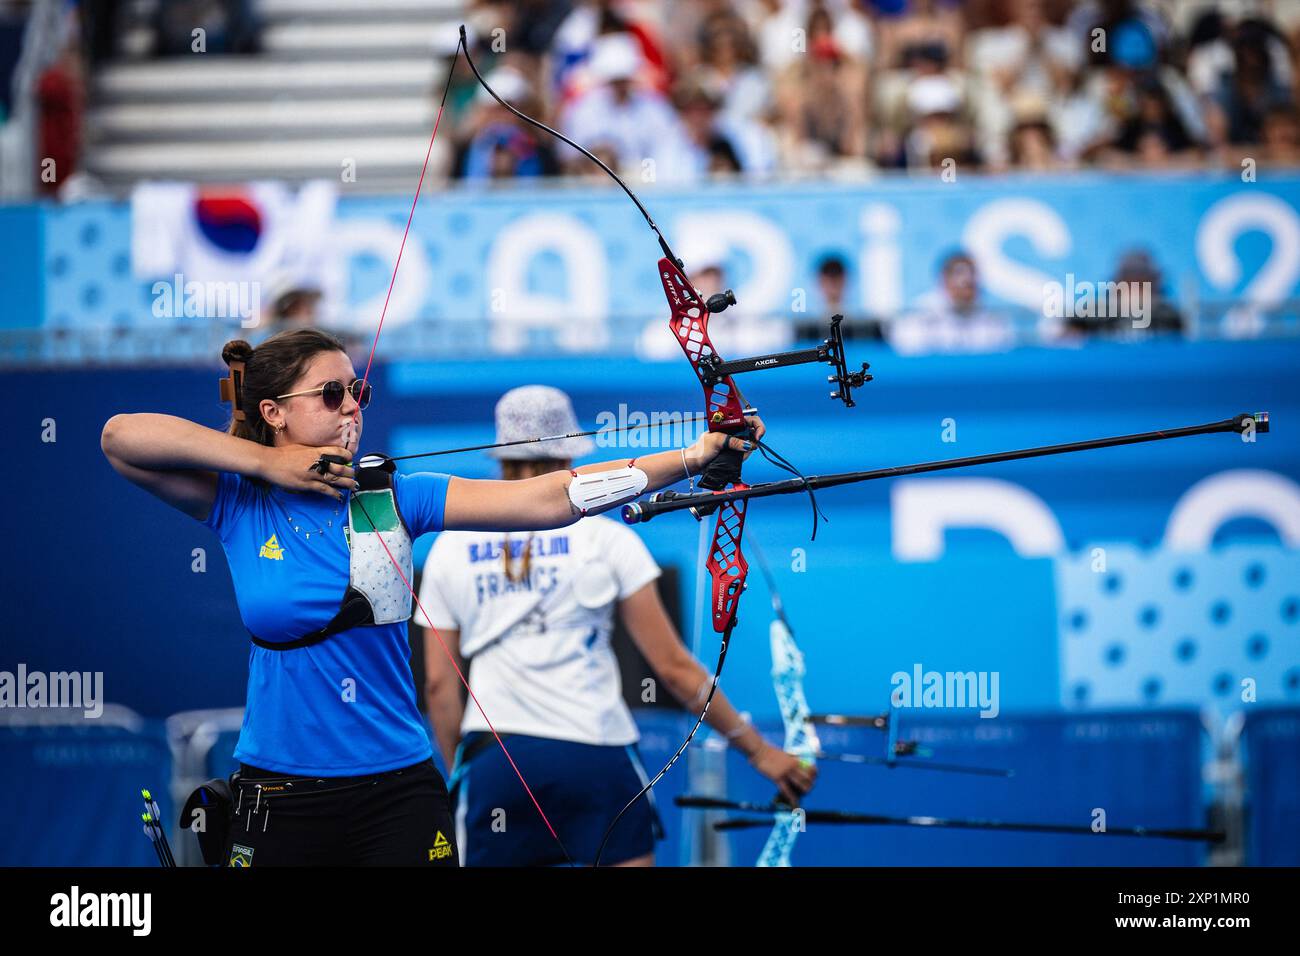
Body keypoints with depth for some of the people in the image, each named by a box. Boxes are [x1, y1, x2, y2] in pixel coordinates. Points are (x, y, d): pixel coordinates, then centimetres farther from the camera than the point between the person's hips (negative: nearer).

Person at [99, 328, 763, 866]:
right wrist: (265, 462, -12)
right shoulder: (239, 505, -2)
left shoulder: (394, 497, 1)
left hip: (398, 798, 1)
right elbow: (121, 437, -13)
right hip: (278, 799, -1)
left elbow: (546, 500, -7)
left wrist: (690, 458, -15)